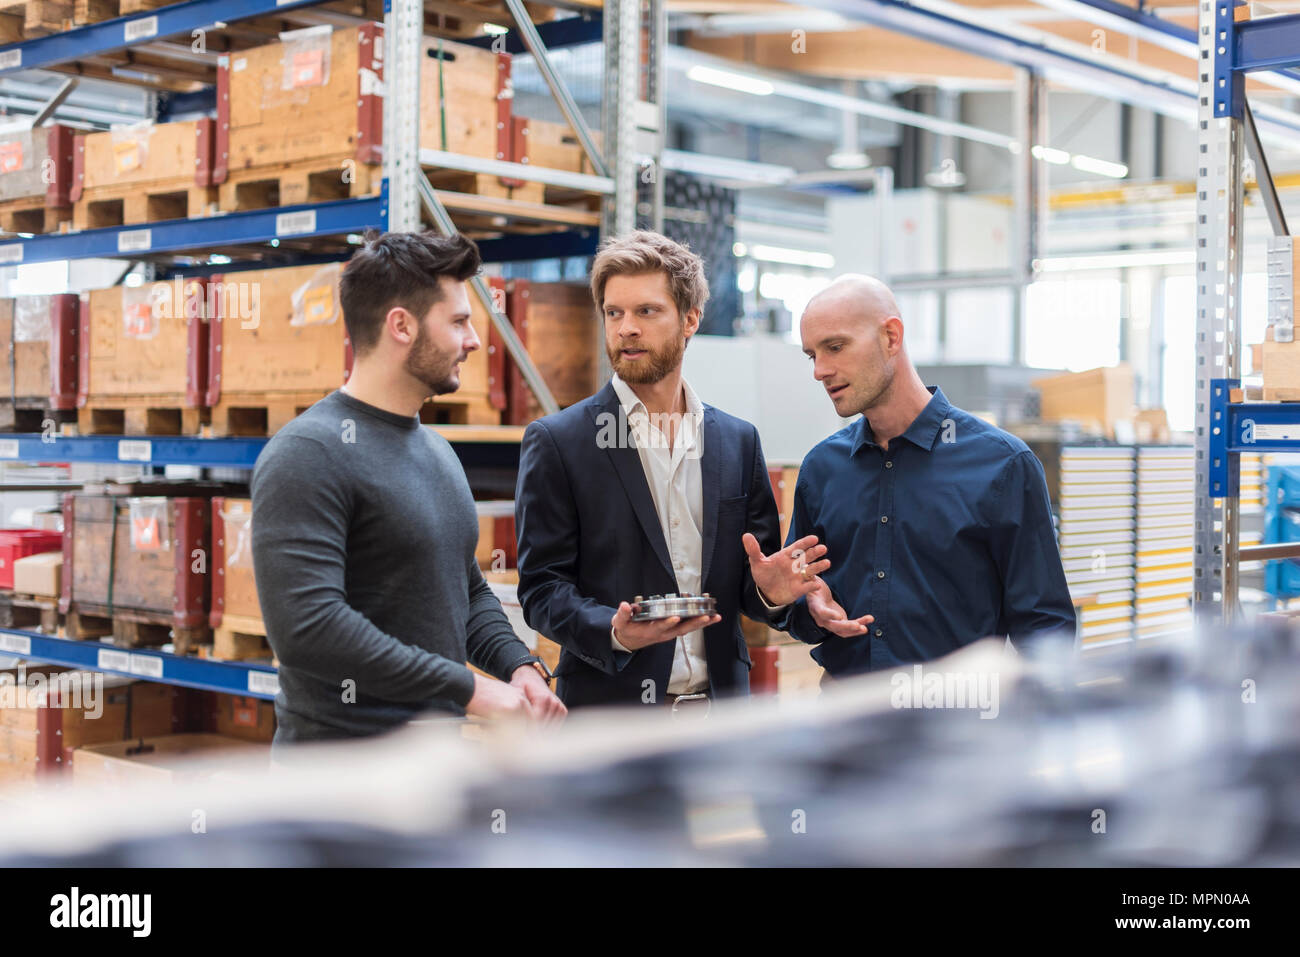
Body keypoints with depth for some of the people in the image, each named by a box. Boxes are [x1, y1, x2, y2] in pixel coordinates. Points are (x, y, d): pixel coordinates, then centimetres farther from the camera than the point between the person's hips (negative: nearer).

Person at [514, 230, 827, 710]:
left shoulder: (739, 440, 9)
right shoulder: (557, 441, -2)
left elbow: (746, 581, 13)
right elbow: (541, 585, -5)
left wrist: (769, 592, -10)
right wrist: (612, 633, -23)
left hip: (718, 705, 3)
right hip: (612, 704, -3)